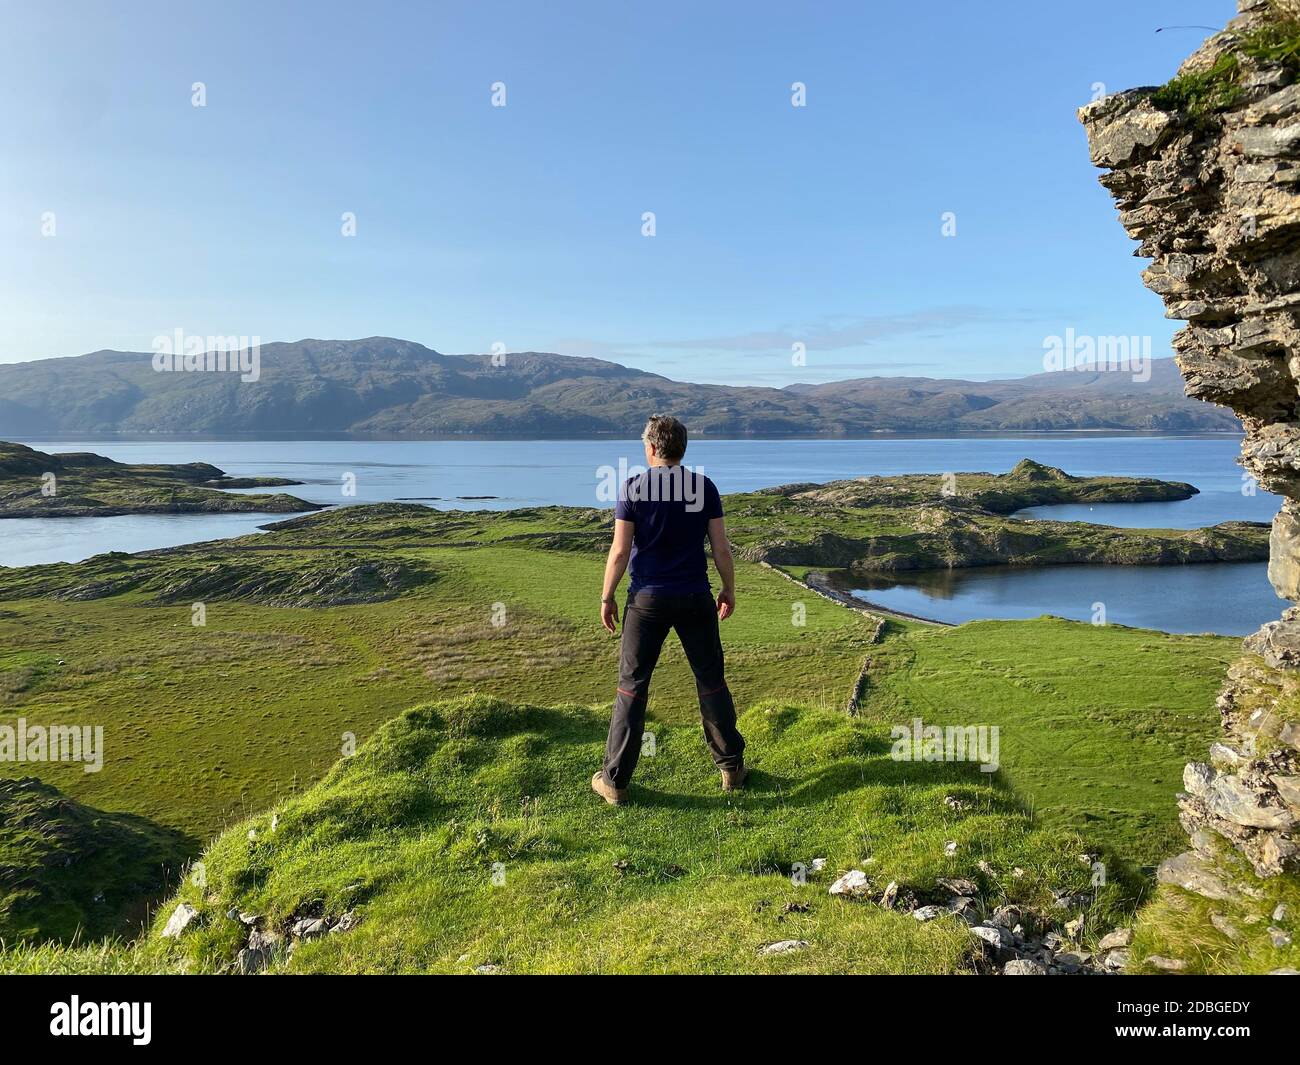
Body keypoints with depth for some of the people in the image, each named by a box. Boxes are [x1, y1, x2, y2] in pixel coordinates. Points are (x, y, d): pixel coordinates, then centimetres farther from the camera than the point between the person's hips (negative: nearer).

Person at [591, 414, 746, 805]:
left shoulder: (633, 487, -6)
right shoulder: (704, 486, 0)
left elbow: (619, 551, -8)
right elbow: (721, 547, 0)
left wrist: (607, 598, 3)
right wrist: (729, 590, 13)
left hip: (648, 600, -2)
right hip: (696, 598, 2)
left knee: (632, 688, 5)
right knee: (711, 682, 14)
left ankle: (615, 780, 9)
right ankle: (732, 767, 24)